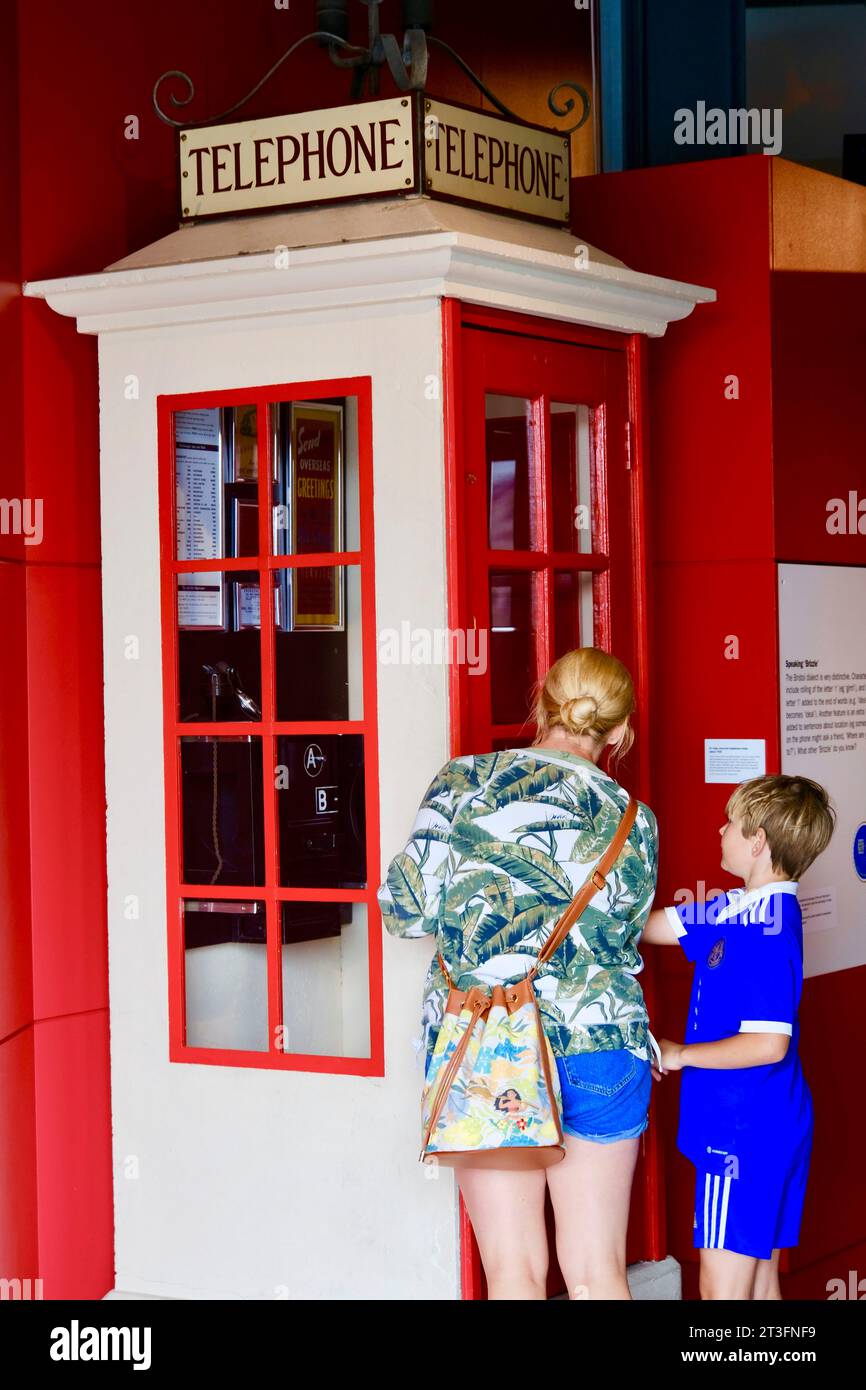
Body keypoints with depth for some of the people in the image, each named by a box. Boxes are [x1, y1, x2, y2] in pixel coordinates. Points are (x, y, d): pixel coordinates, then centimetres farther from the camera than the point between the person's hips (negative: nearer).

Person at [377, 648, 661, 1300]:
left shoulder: (461, 783, 0)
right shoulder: (632, 820, 3)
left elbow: (405, 909, -4)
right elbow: (621, 944, 4)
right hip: (594, 1047, 0)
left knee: (515, 1271, 7)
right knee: (596, 1271, 8)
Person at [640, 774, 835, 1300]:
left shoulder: (765, 936, -22)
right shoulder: (737, 910, 7)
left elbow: (768, 1043, -26)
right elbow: (655, 925, 14)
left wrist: (680, 1054, -16)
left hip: (744, 1133, -10)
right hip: (767, 1125, 10)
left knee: (722, 1285, -4)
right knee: (761, 1278, 16)